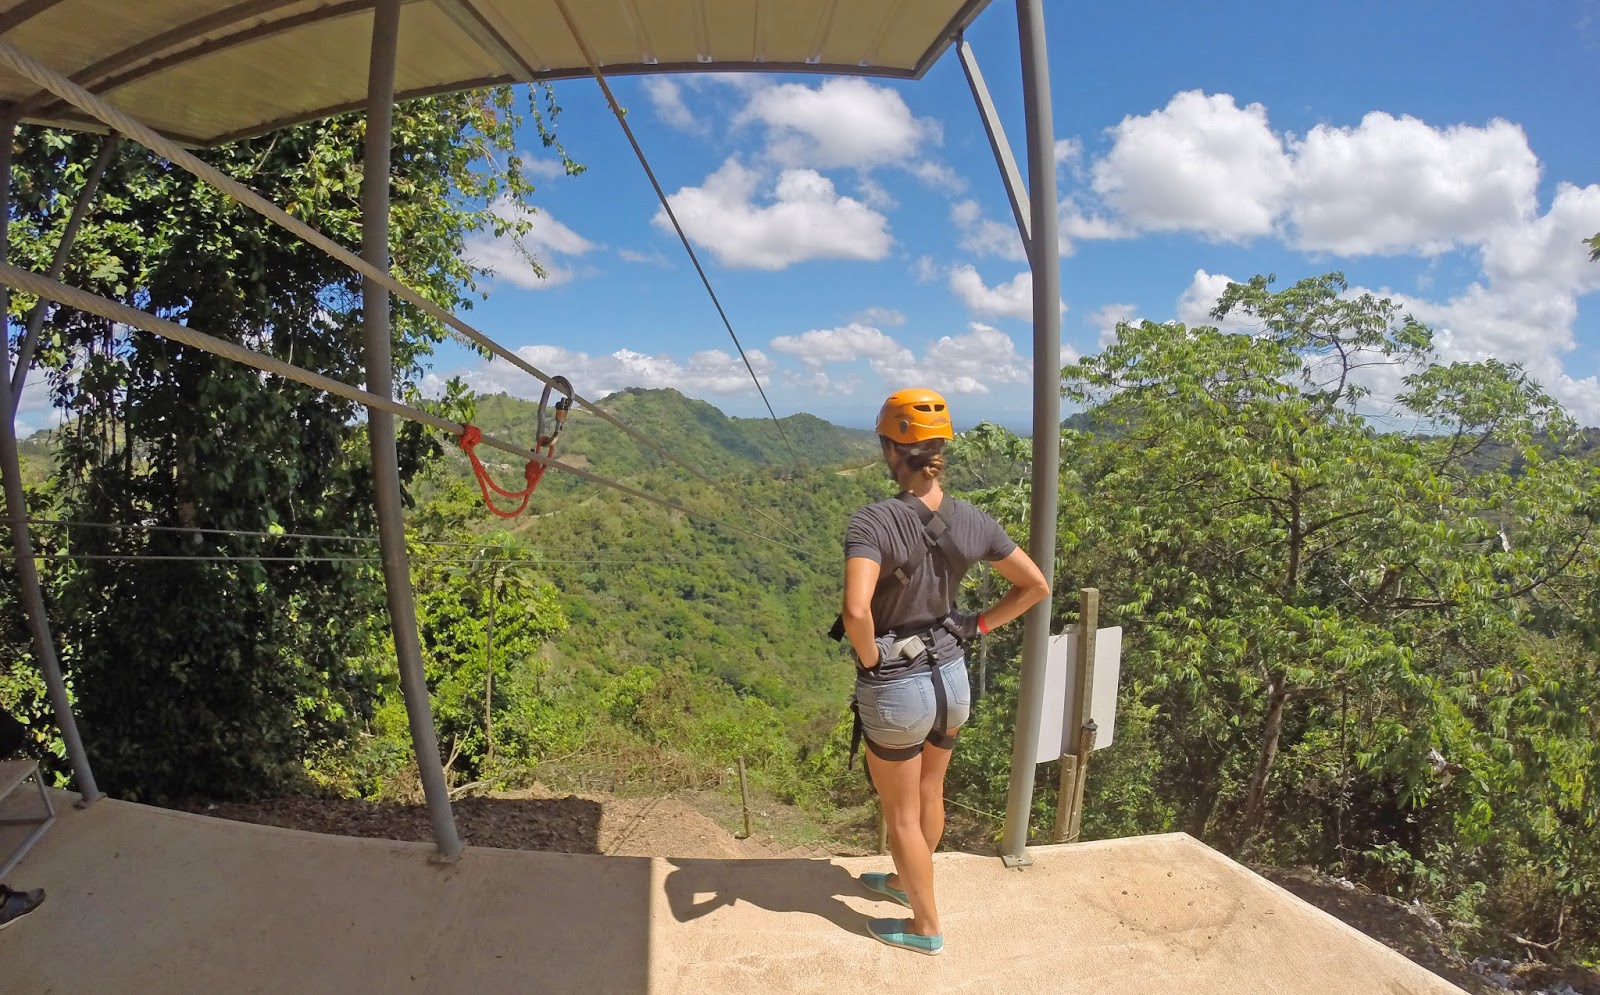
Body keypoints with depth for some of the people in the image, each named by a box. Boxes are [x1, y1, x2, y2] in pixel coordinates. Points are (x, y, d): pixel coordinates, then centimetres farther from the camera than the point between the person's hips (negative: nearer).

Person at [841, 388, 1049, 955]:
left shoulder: (873, 523, -27)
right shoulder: (972, 521, -9)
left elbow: (856, 611, -41)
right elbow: (1037, 587, 1)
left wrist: (870, 659, -21)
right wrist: (976, 627, 5)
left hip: (895, 691, -6)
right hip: (951, 678, 6)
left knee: (901, 813, 17)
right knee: (930, 794, 28)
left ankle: (925, 927, 36)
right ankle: (906, 883, 53)